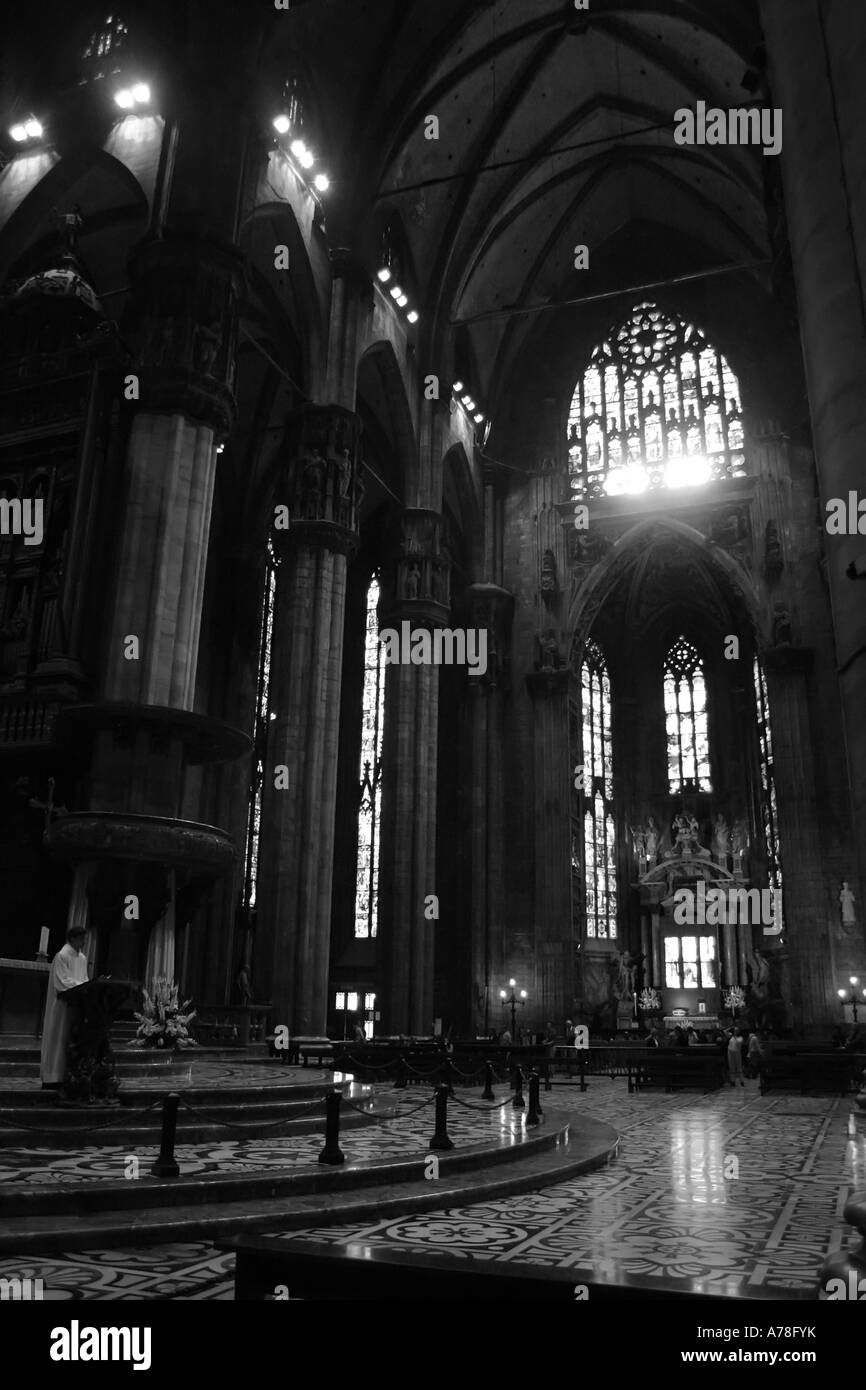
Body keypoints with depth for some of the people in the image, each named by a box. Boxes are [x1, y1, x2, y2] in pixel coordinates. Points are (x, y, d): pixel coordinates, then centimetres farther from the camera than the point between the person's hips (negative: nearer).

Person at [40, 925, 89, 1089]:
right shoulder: (61, 956, -11)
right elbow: (62, 982, -17)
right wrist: (86, 987, -19)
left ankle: (66, 1075, 9)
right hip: (62, 1003, -7)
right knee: (59, 1040, -4)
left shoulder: (82, 958, 13)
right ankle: (51, 1079, 2)